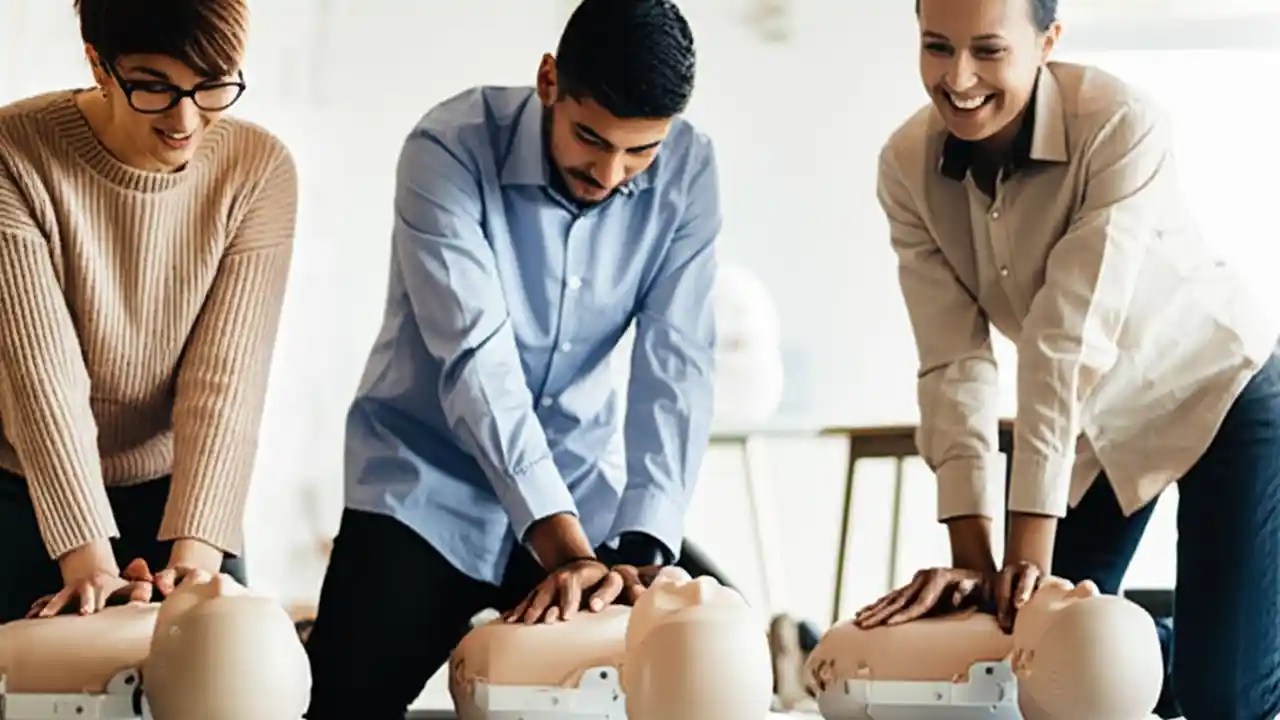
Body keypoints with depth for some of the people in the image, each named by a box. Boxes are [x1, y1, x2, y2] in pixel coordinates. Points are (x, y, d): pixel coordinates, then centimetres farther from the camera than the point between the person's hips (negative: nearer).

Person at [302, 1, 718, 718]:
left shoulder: (688, 171, -10)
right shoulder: (451, 149, -21)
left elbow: (676, 368, -14)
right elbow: (477, 358, -27)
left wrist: (642, 550, -26)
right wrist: (565, 547, -34)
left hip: (582, 490, 3)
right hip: (430, 486, -3)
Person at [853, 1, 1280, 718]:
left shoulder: (1122, 127, -31)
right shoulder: (908, 166, -17)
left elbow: (1070, 343, -34)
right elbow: (954, 361, -19)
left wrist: (1030, 552, -35)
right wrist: (974, 556, -26)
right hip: (1093, 418, 5)